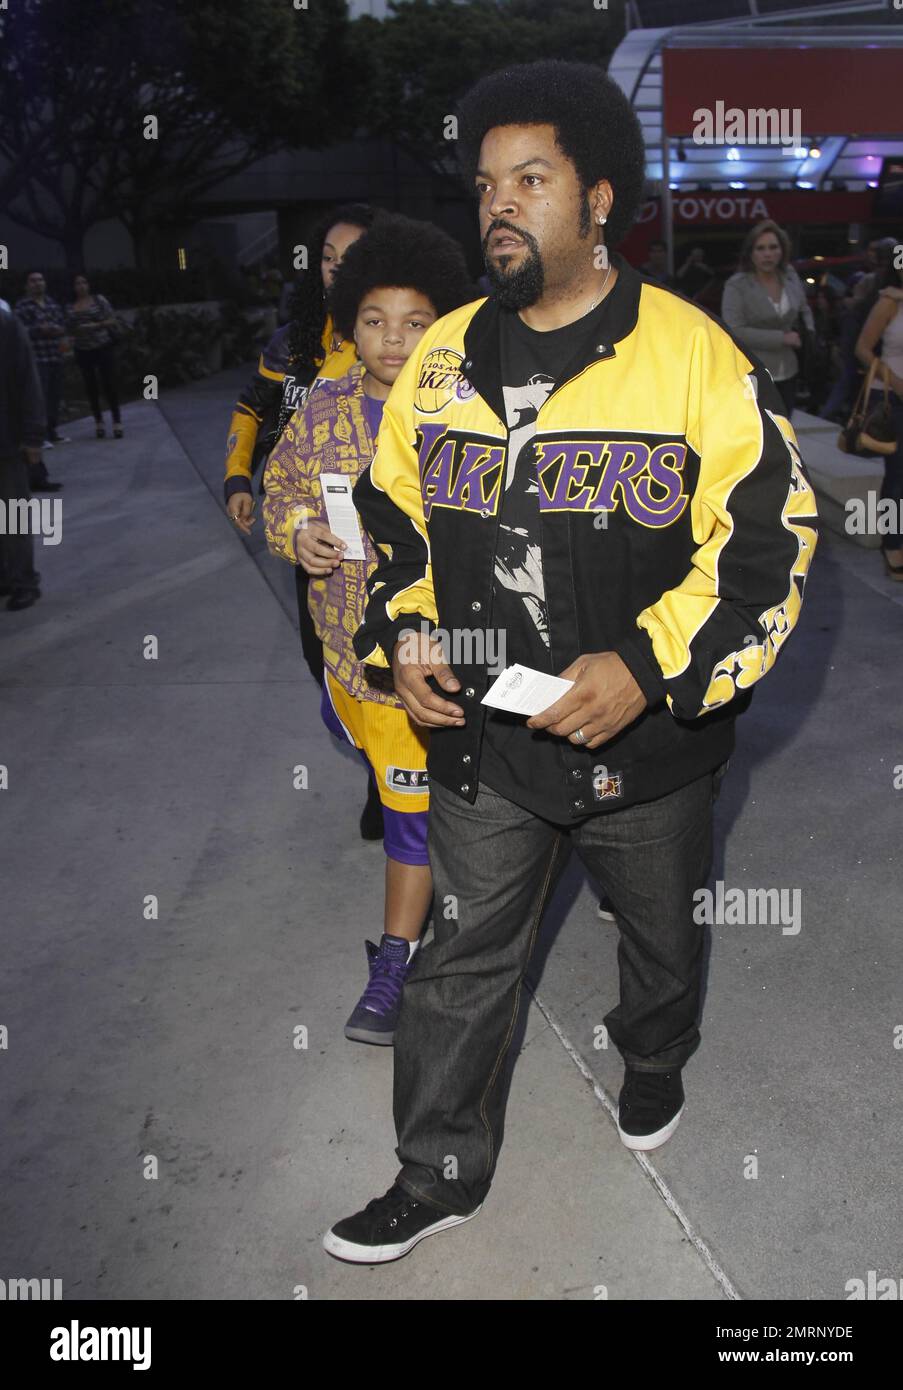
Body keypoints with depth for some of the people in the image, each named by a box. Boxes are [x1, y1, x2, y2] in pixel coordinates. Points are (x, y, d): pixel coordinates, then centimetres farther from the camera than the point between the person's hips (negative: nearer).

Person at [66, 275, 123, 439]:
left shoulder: (99, 300, 2)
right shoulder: (71, 307, 11)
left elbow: (112, 321, -2)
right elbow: (69, 329, 16)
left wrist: (95, 325, -15)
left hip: (103, 347, -3)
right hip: (83, 351, 3)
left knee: (109, 384, -7)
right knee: (91, 387, 4)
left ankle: (117, 422, -2)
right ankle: (98, 422, 12)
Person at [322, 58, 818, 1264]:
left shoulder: (695, 357, -13)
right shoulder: (441, 359, 2)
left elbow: (768, 543, -13)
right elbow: (391, 520, 11)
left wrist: (650, 667, -24)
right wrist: (401, 639, -5)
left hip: (649, 746, -2)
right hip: (481, 738, 3)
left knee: (662, 937, 22)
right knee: (461, 963, 11)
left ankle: (655, 1064, 55)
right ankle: (439, 1175, 31)